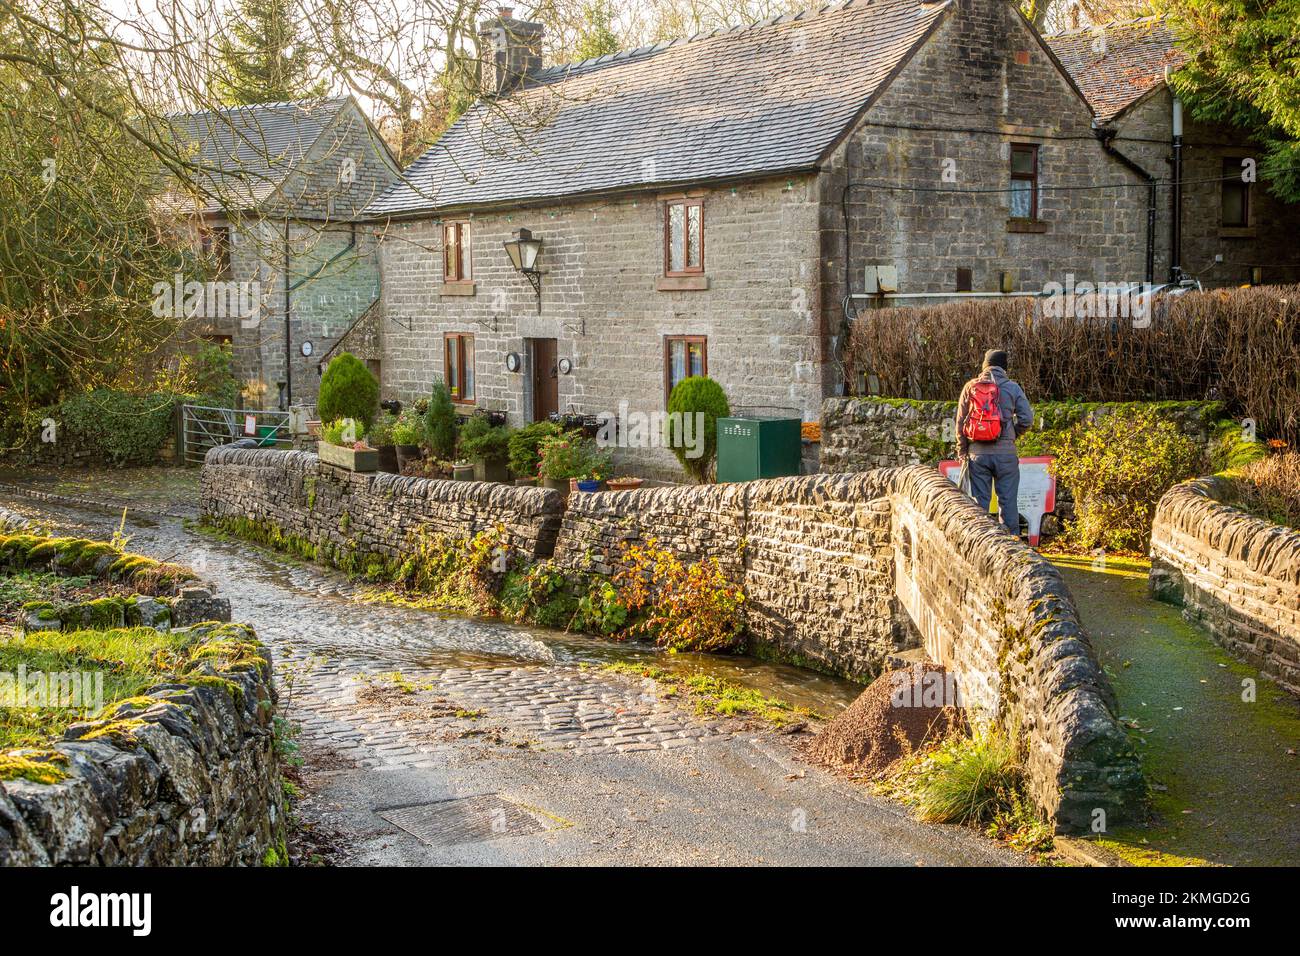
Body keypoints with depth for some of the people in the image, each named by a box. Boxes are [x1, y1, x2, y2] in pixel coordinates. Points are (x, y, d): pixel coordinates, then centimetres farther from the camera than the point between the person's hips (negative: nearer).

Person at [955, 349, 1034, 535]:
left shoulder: (970, 387, 3)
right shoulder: (1012, 388, -1)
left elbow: (960, 422, 6)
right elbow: (1027, 420, -3)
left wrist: (962, 451, 15)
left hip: (977, 453, 1)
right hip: (1005, 453, -1)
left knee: (980, 500, 7)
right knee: (1008, 501, 4)